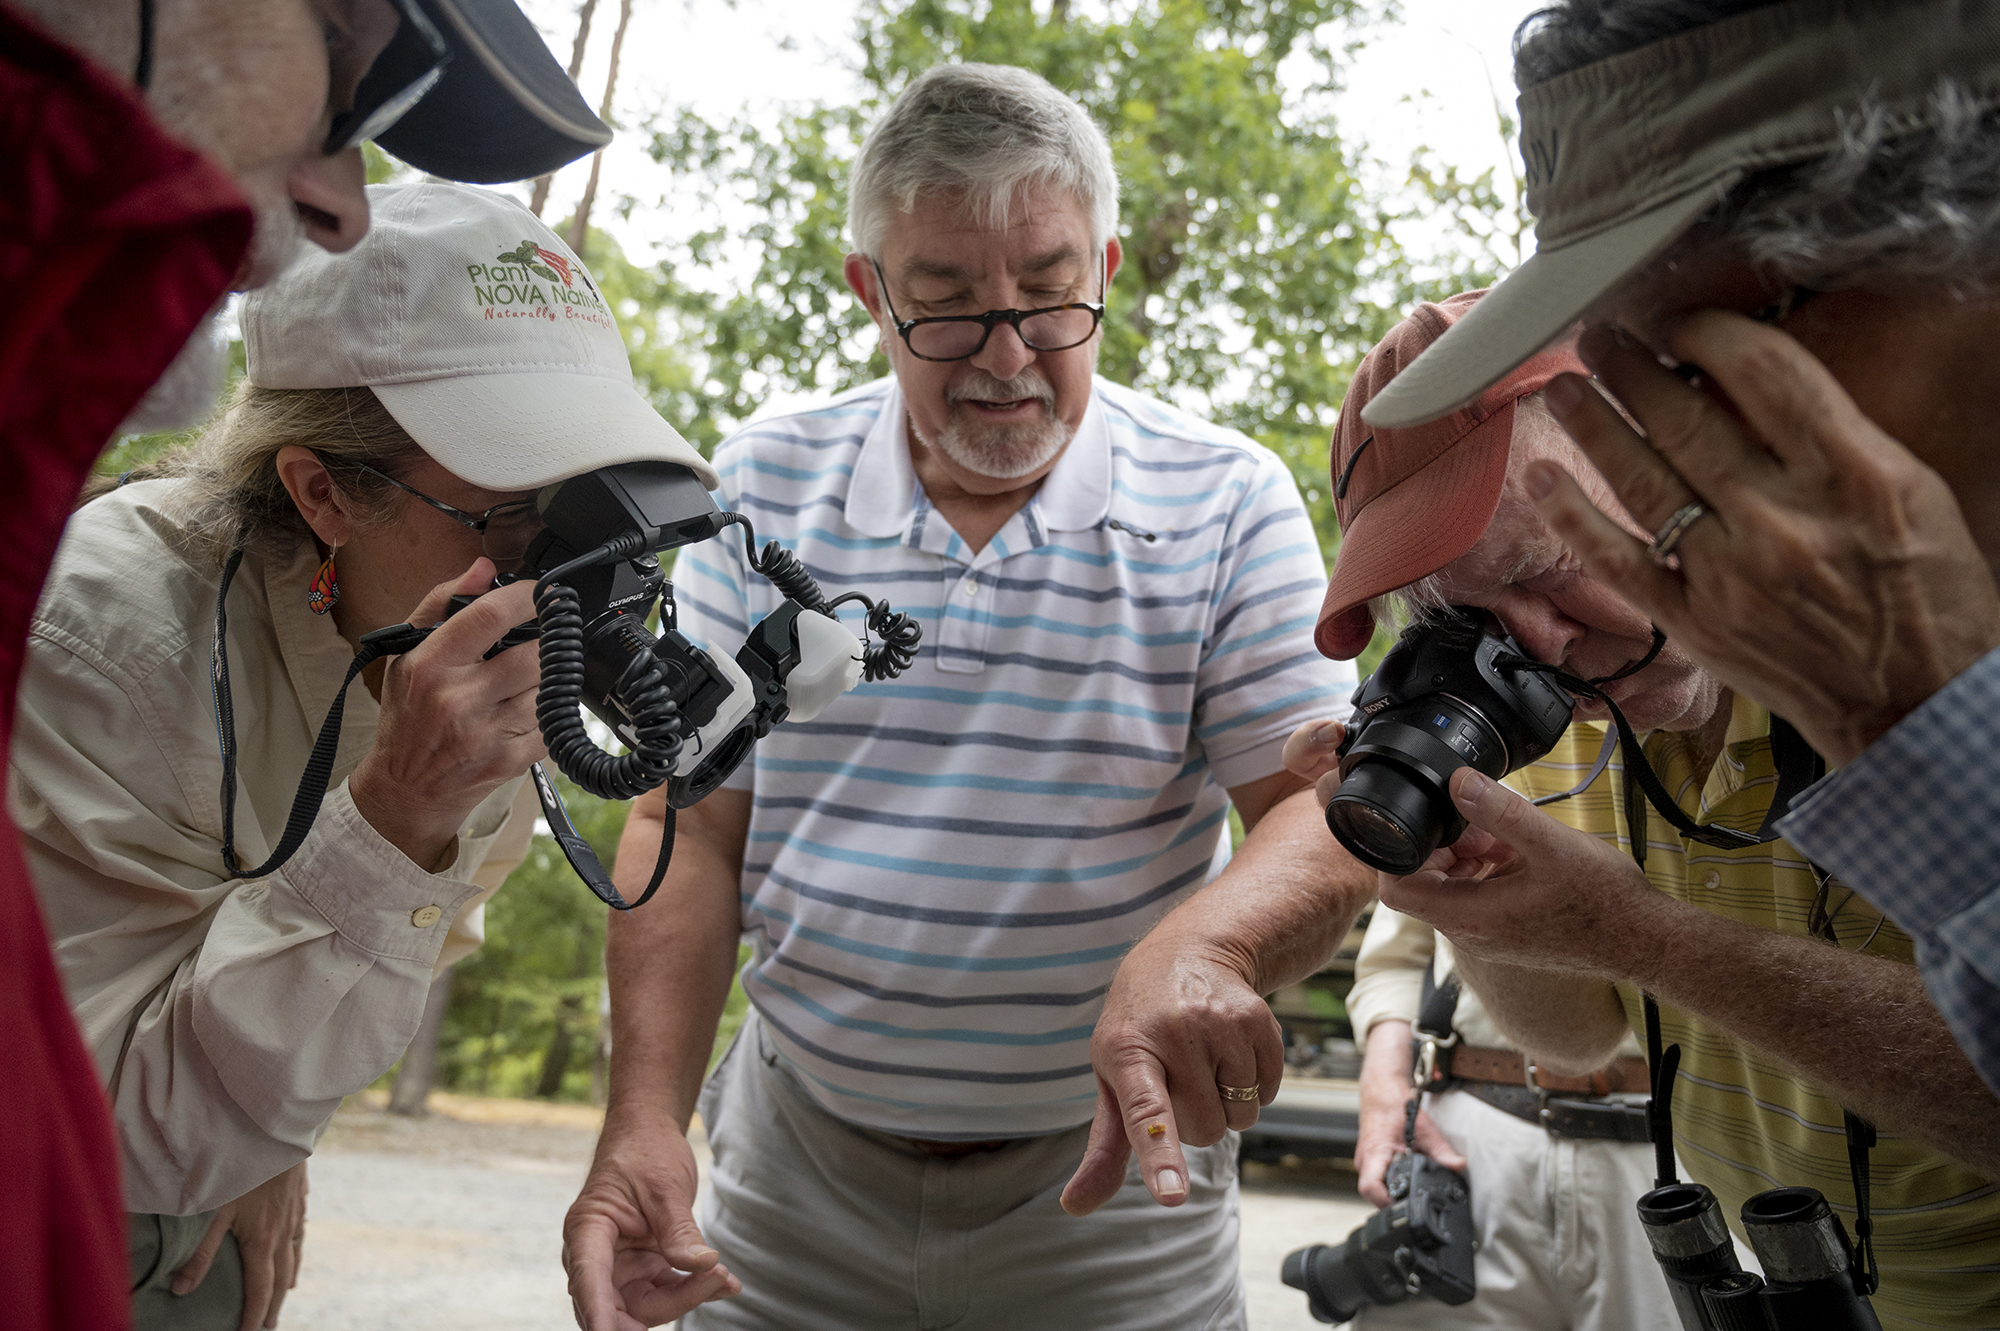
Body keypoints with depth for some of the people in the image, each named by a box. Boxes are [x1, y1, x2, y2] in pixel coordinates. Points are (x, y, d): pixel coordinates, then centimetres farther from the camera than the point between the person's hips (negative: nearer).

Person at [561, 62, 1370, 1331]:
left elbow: (1324, 808, -12)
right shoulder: (767, 490, -2)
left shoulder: (1229, 503, -8)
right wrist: (645, 1117, -13)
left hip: (1106, 1177, -1)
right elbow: (691, 824, -1)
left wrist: (1208, 948, -34)